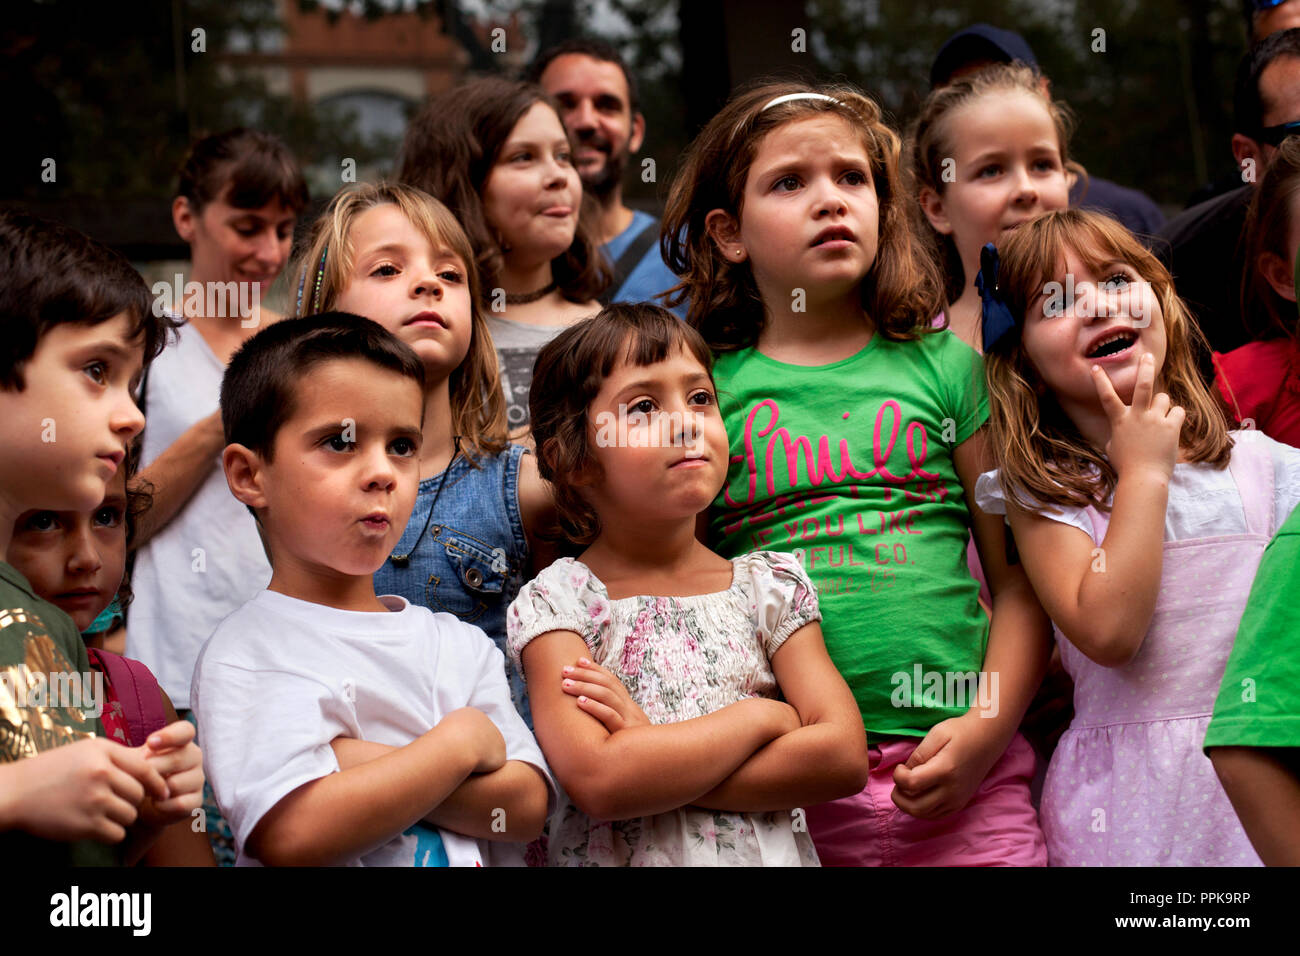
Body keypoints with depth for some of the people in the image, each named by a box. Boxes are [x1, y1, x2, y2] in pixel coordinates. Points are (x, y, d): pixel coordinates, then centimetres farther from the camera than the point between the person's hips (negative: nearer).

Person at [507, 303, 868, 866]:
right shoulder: (554, 603, -1)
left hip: (769, 856, 3)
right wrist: (763, 717, -8)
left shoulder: (773, 587, 7)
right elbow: (596, 782, -15)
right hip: (618, 861, -3)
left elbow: (845, 757, -4)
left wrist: (652, 749, -10)